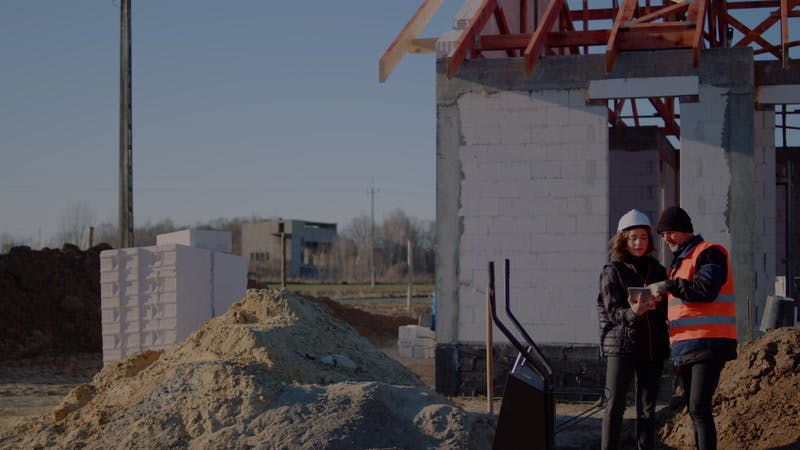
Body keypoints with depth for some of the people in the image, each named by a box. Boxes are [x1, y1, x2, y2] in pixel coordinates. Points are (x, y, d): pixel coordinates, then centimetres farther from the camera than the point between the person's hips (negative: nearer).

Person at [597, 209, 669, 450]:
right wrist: (632, 312, -29)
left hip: (652, 347, 4)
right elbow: (612, 310, -10)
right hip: (621, 346, -4)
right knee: (615, 406, -7)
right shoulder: (612, 271, -1)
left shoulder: (657, 270, 13)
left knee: (647, 409, 7)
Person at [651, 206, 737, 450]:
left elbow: (705, 289, -20)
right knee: (694, 409, 10)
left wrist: (668, 286, -15)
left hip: (707, 345, -9)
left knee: (699, 407, -16)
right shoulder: (680, 261, 24)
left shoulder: (709, 253, -4)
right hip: (684, 347, 9)